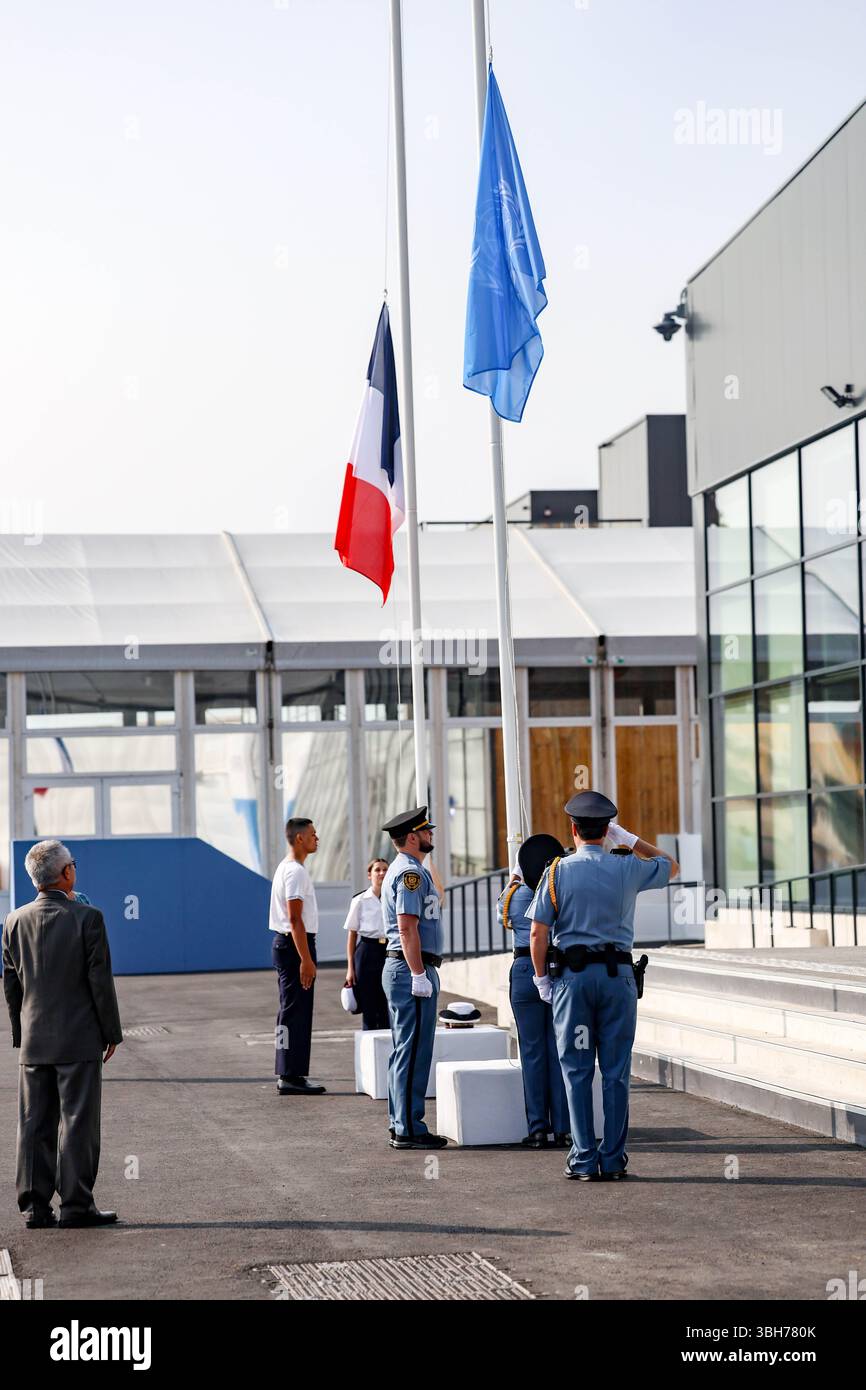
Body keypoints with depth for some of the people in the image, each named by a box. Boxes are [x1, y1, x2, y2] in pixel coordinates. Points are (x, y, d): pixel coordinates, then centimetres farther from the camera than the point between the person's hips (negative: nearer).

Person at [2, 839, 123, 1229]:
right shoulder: (87, 918, -11)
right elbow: (100, 980, -9)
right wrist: (111, 1033, 0)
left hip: (34, 1042, 4)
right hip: (79, 1039, -4)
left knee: (34, 1124, 8)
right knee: (78, 1123, 0)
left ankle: (35, 1205, 9)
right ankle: (76, 1204, 0)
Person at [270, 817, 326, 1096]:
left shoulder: (287, 868, 17)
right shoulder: (296, 871, -16)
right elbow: (295, 919, -22)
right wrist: (306, 960, -24)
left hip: (285, 943, 11)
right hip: (295, 945, -11)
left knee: (293, 1011, 14)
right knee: (295, 1012, -10)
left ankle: (289, 1074, 18)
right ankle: (291, 1077, -10)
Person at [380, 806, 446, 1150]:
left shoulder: (407, 869, 20)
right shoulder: (410, 872, -14)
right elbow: (407, 927, -21)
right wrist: (419, 976, -23)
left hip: (401, 968, 11)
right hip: (412, 970, -11)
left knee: (405, 1051, 14)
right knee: (413, 1052, -9)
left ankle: (399, 1123, 19)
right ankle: (408, 1130, -8)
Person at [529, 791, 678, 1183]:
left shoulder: (557, 871, -1)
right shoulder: (627, 868, 1)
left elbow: (537, 933, -4)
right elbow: (671, 867, 22)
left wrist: (541, 977, 7)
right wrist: (629, 839, 21)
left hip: (571, 976, -1)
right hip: (617, 974, 1)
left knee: (577, 1070, 3)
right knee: (616, 1071, 4)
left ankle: (584, 1160, 1)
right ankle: (613, 1160, 3)